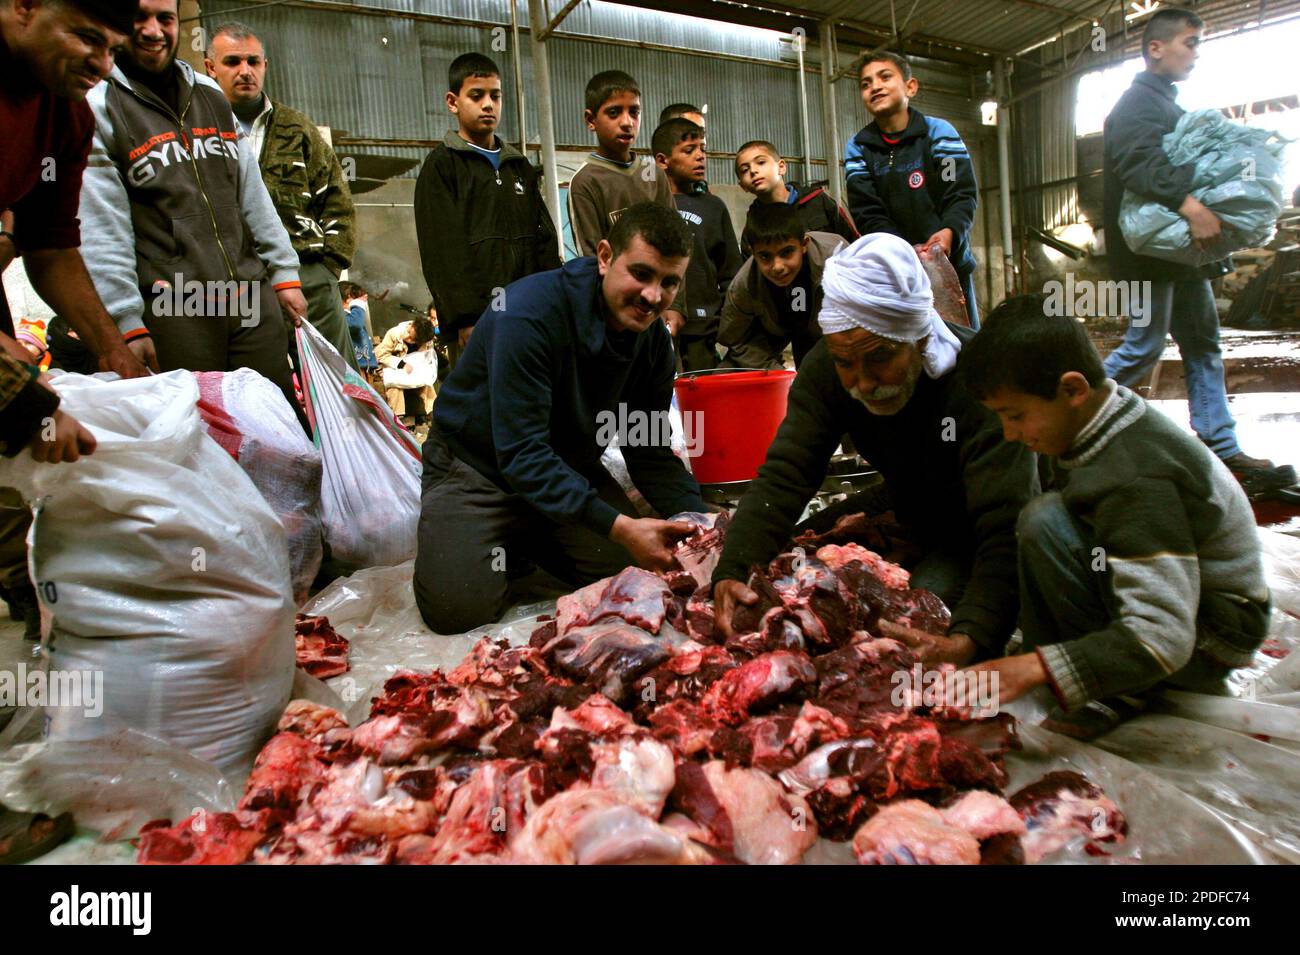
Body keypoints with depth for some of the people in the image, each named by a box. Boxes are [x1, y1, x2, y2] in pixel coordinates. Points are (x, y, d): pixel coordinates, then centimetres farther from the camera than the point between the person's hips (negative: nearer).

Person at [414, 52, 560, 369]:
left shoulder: (520, 167, 22)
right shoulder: (441, 166, 4)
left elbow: (545, 240, 18)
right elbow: (443, 251, -6)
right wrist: (467, 319, -15)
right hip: (476, 323, -5)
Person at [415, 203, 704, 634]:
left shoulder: (654, 340, -7)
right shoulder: (531, 314, -29)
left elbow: (651, 453, -1)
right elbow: (521, 455, -32)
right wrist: (617, 526, -39)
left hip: (571, 469, 6)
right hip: (477, 468, -5)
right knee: (457, 607, -22)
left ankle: (531, 545, 17)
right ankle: (510, 549, 11)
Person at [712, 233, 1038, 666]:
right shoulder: (826, 367, -21)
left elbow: (1006, 529, -41)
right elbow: (783, 475, -26)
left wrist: (969, 640, -57)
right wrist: (731, 573, -41)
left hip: (974, 531, -4)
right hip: (905, 509, 5)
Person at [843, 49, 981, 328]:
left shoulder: (939, 132, 0)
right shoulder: (858, 148, 4)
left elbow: (963, 194, -6)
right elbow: (867, 213, -4)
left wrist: (950, 232, -28)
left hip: (951, 263, 0)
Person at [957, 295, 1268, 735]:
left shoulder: (1137, 482, -31)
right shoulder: (1103, 416, -5)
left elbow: (1162, 639, -34)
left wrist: (1034, 666, -41)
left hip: (1206, 640, -9)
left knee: (1046, 522, -29)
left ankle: (1113, 692, -12)